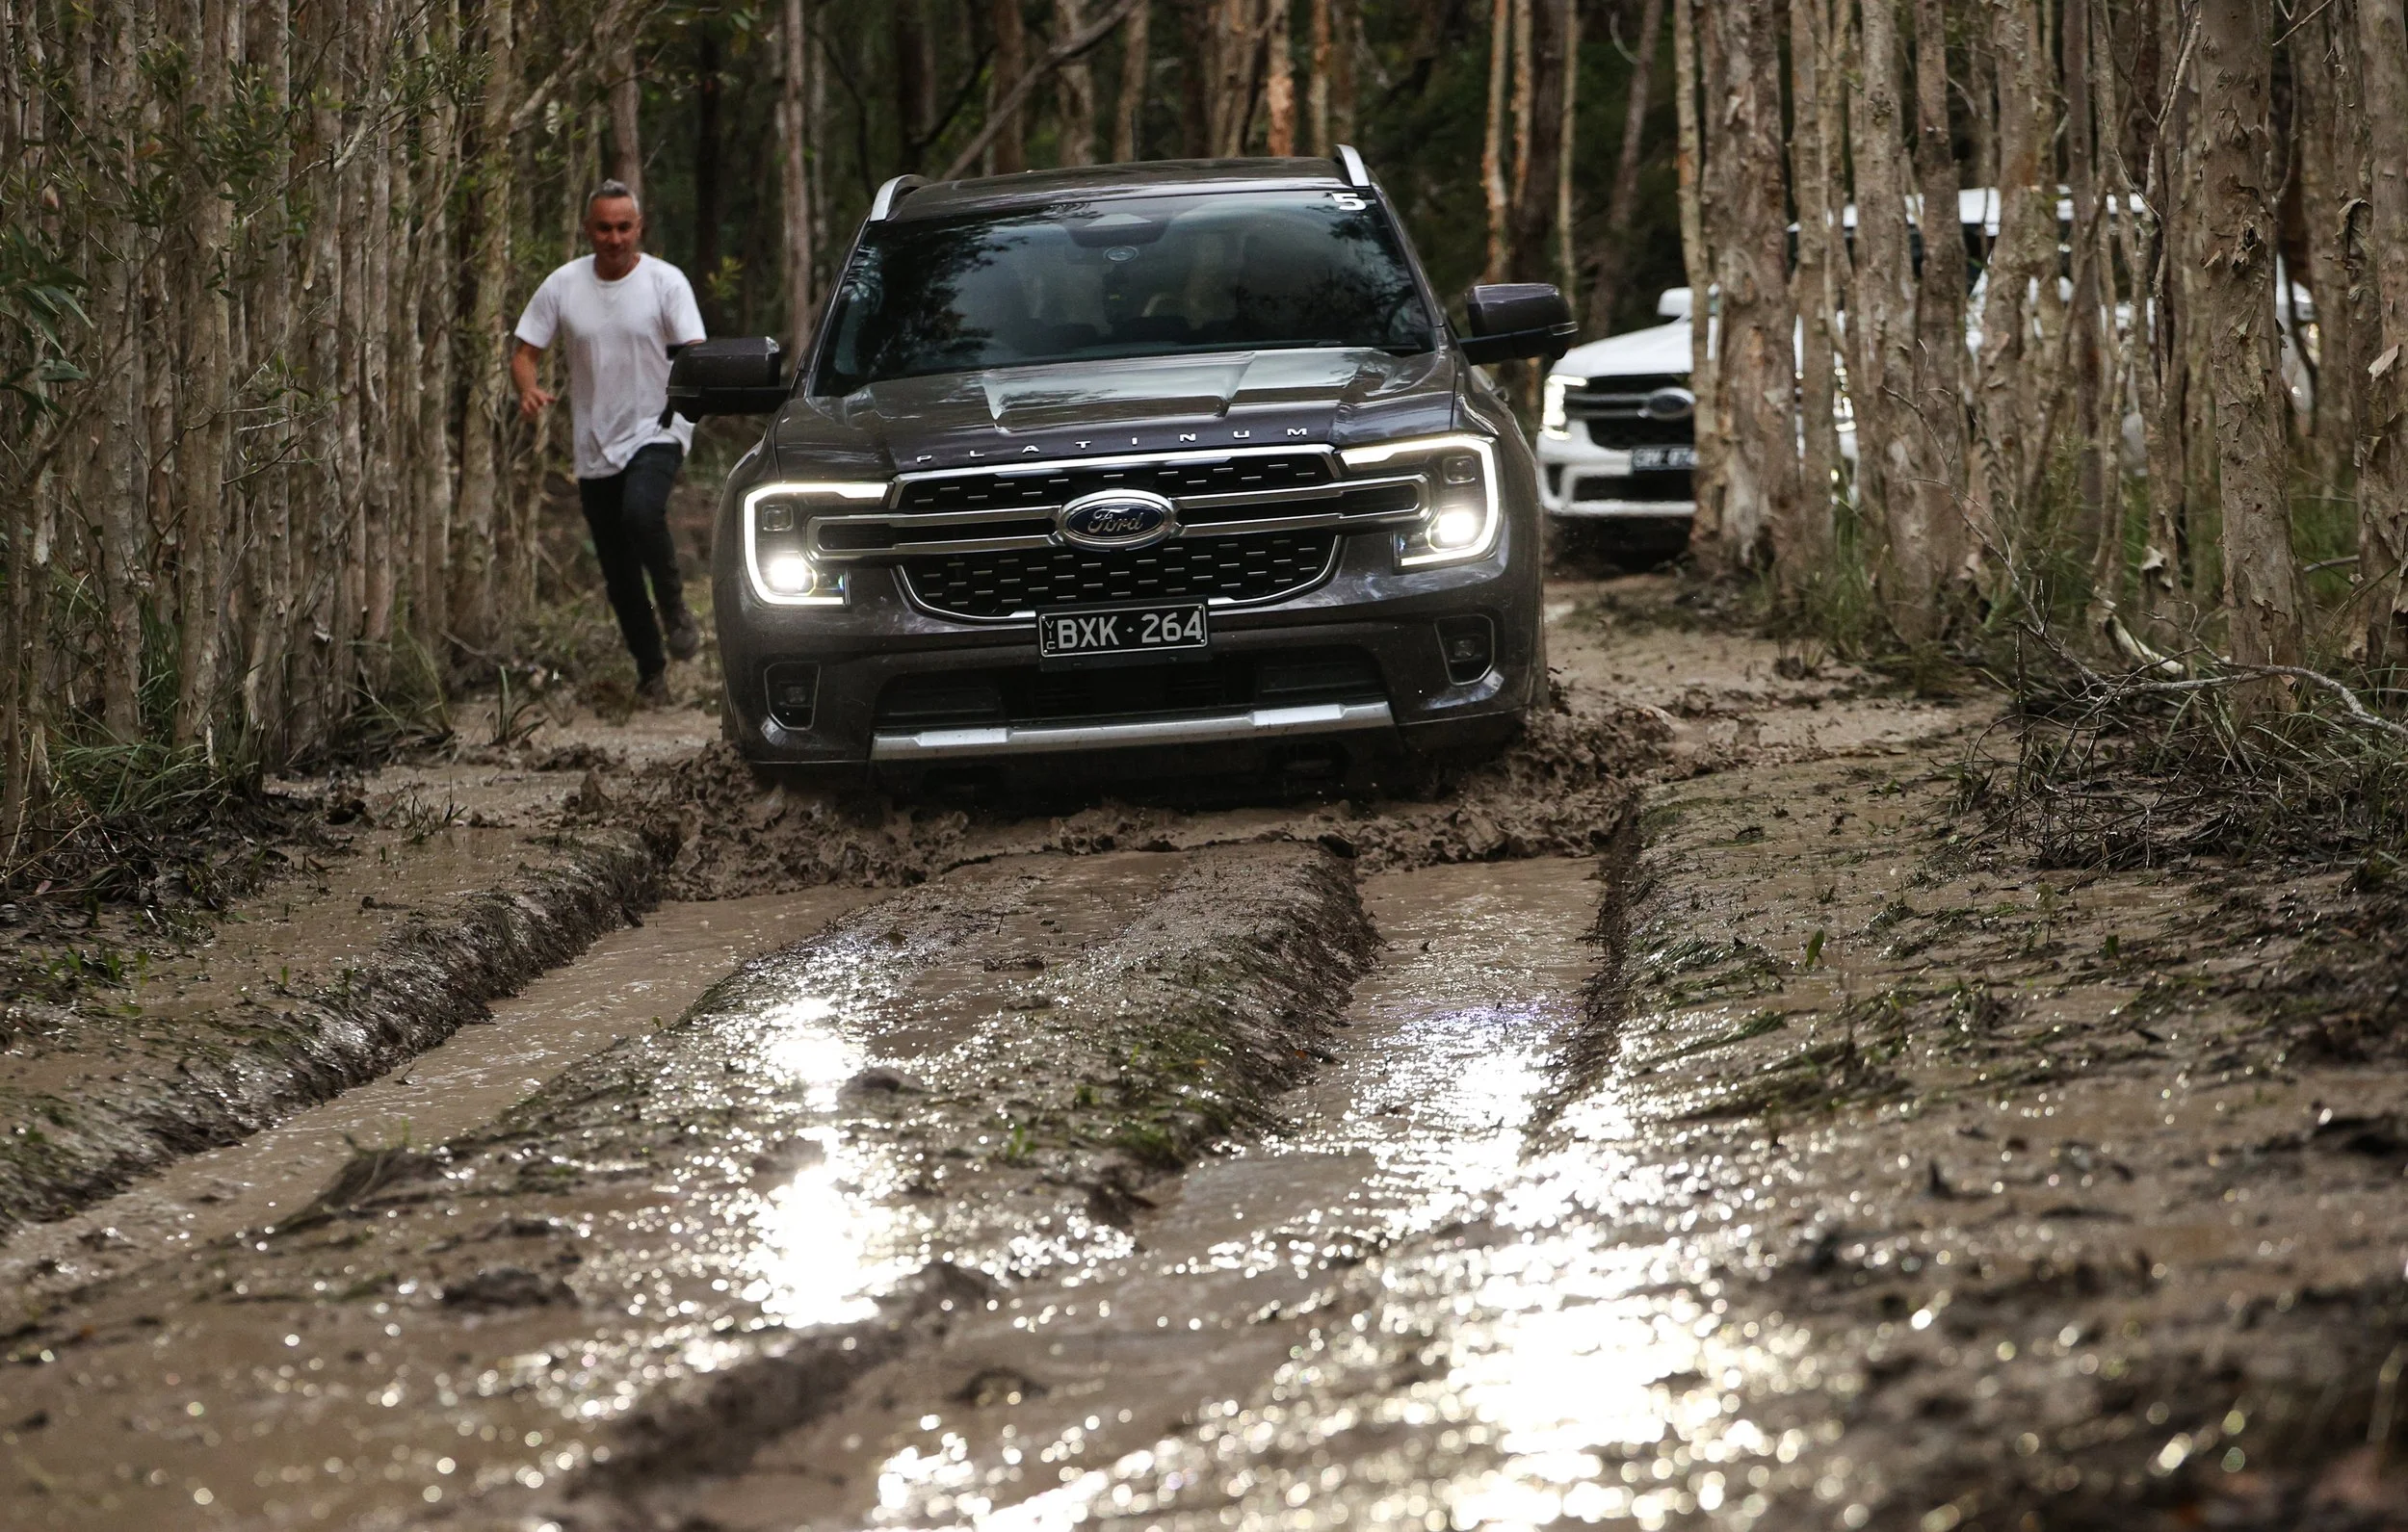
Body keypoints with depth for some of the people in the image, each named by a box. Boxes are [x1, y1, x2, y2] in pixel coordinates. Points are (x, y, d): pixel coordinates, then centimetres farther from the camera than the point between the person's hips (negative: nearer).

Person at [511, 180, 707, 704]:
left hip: (657, 431, -4)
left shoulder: (666, 282, -6)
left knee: (641, 511, -34)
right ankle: (650, 668, 24)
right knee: (617, 573, 8)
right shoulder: (563, 286, 2)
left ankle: (674, 607, -10)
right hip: (596, 446, 4)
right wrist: (528, 388, -17)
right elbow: (523, 351, 6)